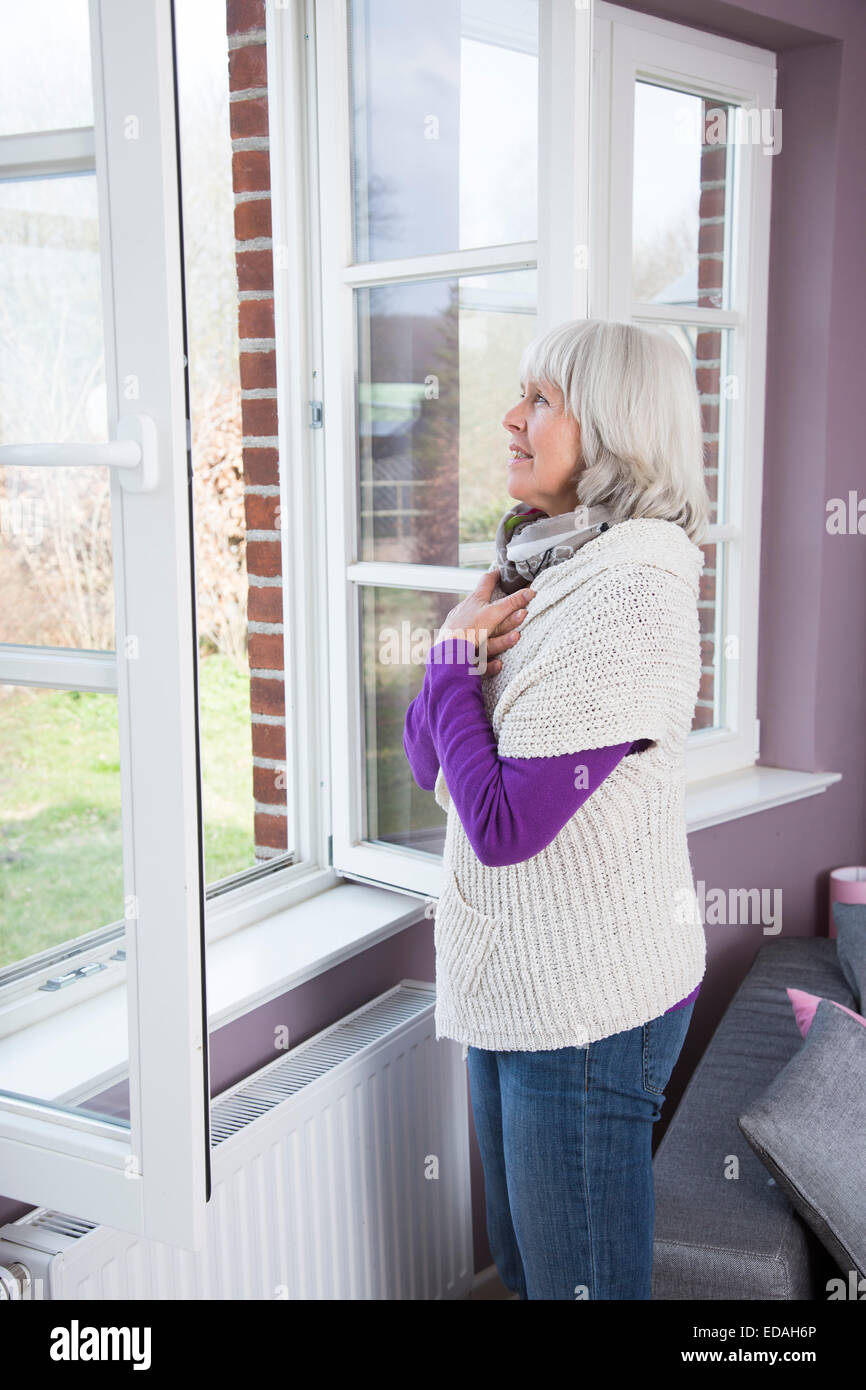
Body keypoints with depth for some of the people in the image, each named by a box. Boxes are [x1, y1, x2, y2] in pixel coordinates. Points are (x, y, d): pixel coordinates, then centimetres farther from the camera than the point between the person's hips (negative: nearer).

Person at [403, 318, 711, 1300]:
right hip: (514, 985, 9)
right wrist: (466, 647, -9)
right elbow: (427, 762, 8)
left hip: (589, 1001, -9)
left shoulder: (631, 595, -21)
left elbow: (502, 823, -25)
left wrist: (454, 654, -13)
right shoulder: (542, 572, 7)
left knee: (579, 1277, 8)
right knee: (521, 1261, 23)